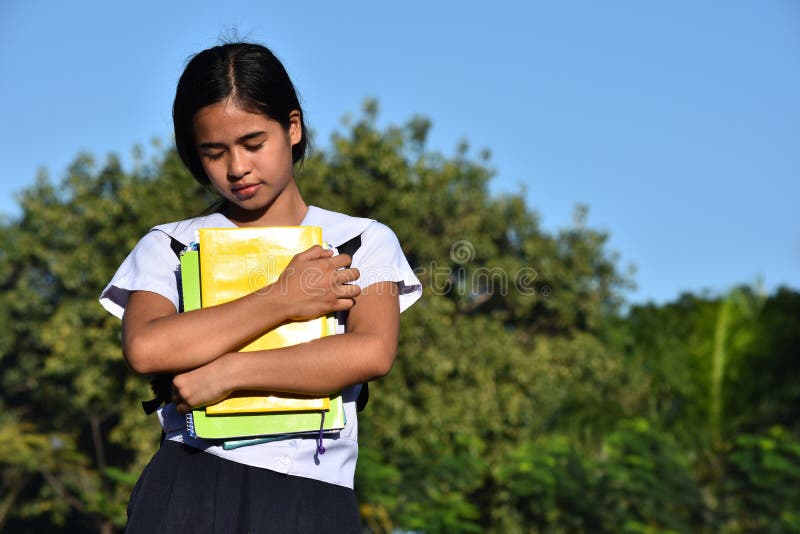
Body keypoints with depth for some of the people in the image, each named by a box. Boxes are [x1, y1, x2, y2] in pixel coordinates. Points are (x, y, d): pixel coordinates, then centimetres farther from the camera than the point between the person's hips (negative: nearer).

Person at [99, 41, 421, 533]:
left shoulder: (362, 242, 11)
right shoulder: (169, 247, 13)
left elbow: (372, 352, -8)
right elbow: (145, 349, -6)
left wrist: (225, 373, -9)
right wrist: (283, 300, -4)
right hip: (189, 485, 1)